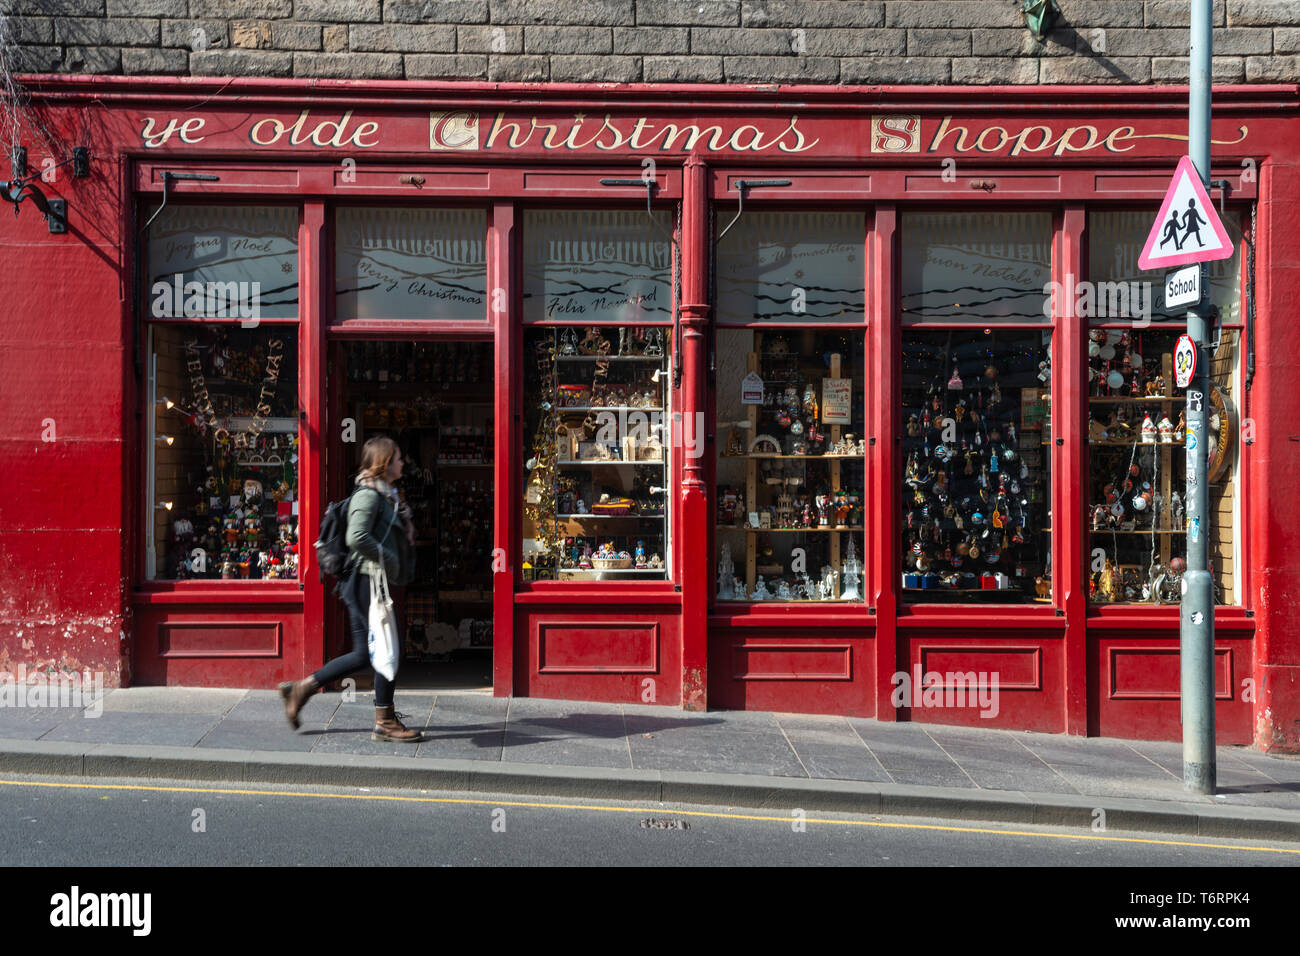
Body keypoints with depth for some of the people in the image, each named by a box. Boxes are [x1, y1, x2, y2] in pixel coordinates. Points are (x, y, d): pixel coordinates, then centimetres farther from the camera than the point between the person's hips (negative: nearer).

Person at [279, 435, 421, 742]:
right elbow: (357, 537, -25)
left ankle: (301, 688, 21)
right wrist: (388, 559, -17)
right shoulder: (368, 494, -12)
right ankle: (384, 722, 6)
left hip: (373, 581, 10)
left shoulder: (385, 495, 17)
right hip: (366, 580, -10)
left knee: (363, 655, 13)